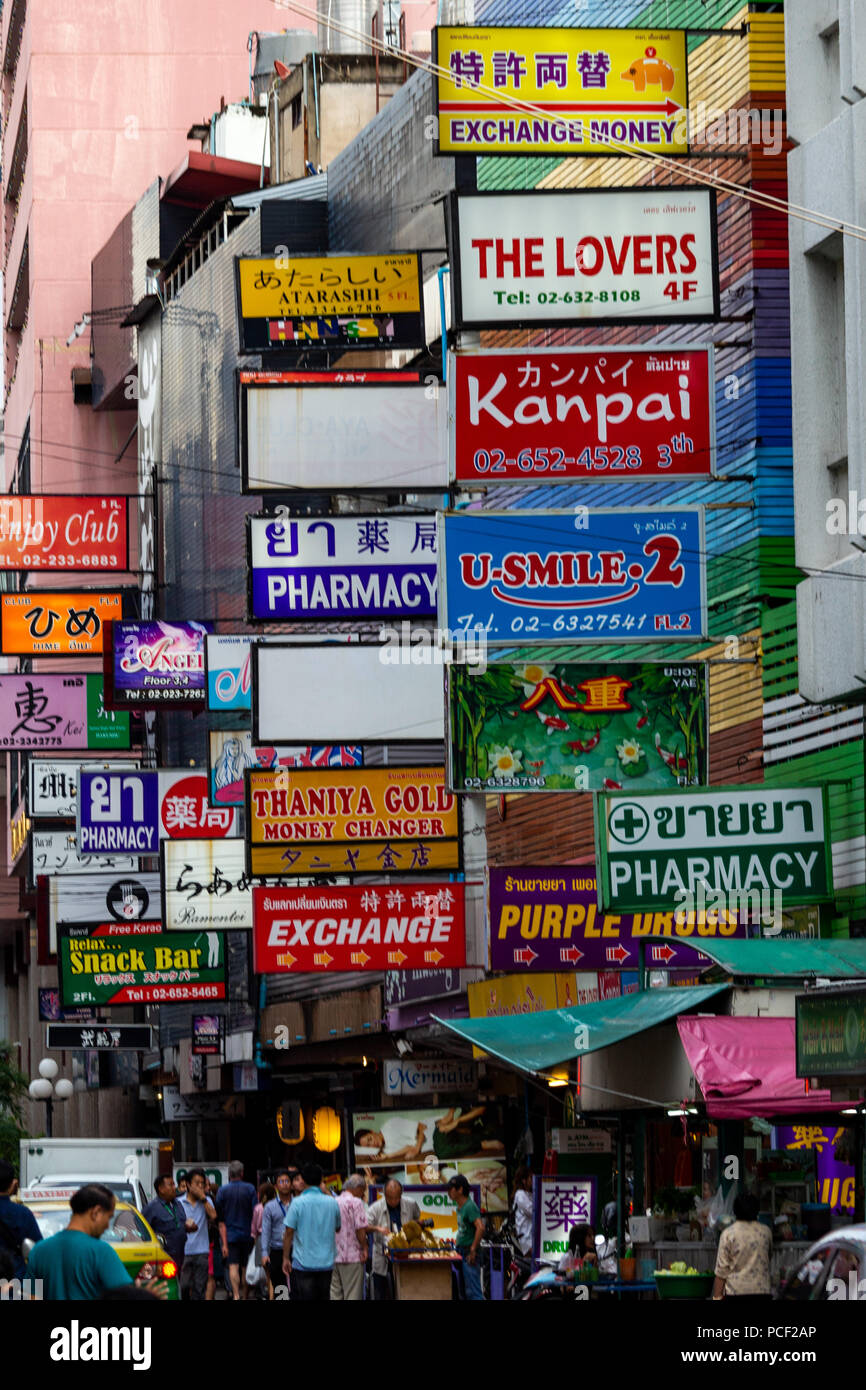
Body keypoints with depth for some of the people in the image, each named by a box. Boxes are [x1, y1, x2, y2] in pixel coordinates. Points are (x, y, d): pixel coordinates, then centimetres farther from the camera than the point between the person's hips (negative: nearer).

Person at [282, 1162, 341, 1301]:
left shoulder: (298, 1203, -9)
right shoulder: (332, 1203, 3)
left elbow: (289, 1233, -9)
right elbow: (337, 1228, 18)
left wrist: (286, 1258, 1)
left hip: (303, 1263, -4)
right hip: (326, 1263, 4)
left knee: (304, 1300, -1)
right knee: (323, 1299, 11)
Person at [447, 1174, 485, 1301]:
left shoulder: (469, 1207, -17)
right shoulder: (459, 1206, 12)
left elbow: (480, 1228, -27)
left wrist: (473, 1249, -23)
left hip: (469, 1254, -10)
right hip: (461, 1252, 10)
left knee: (473, 1292, -10)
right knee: (463, 1292, 14)